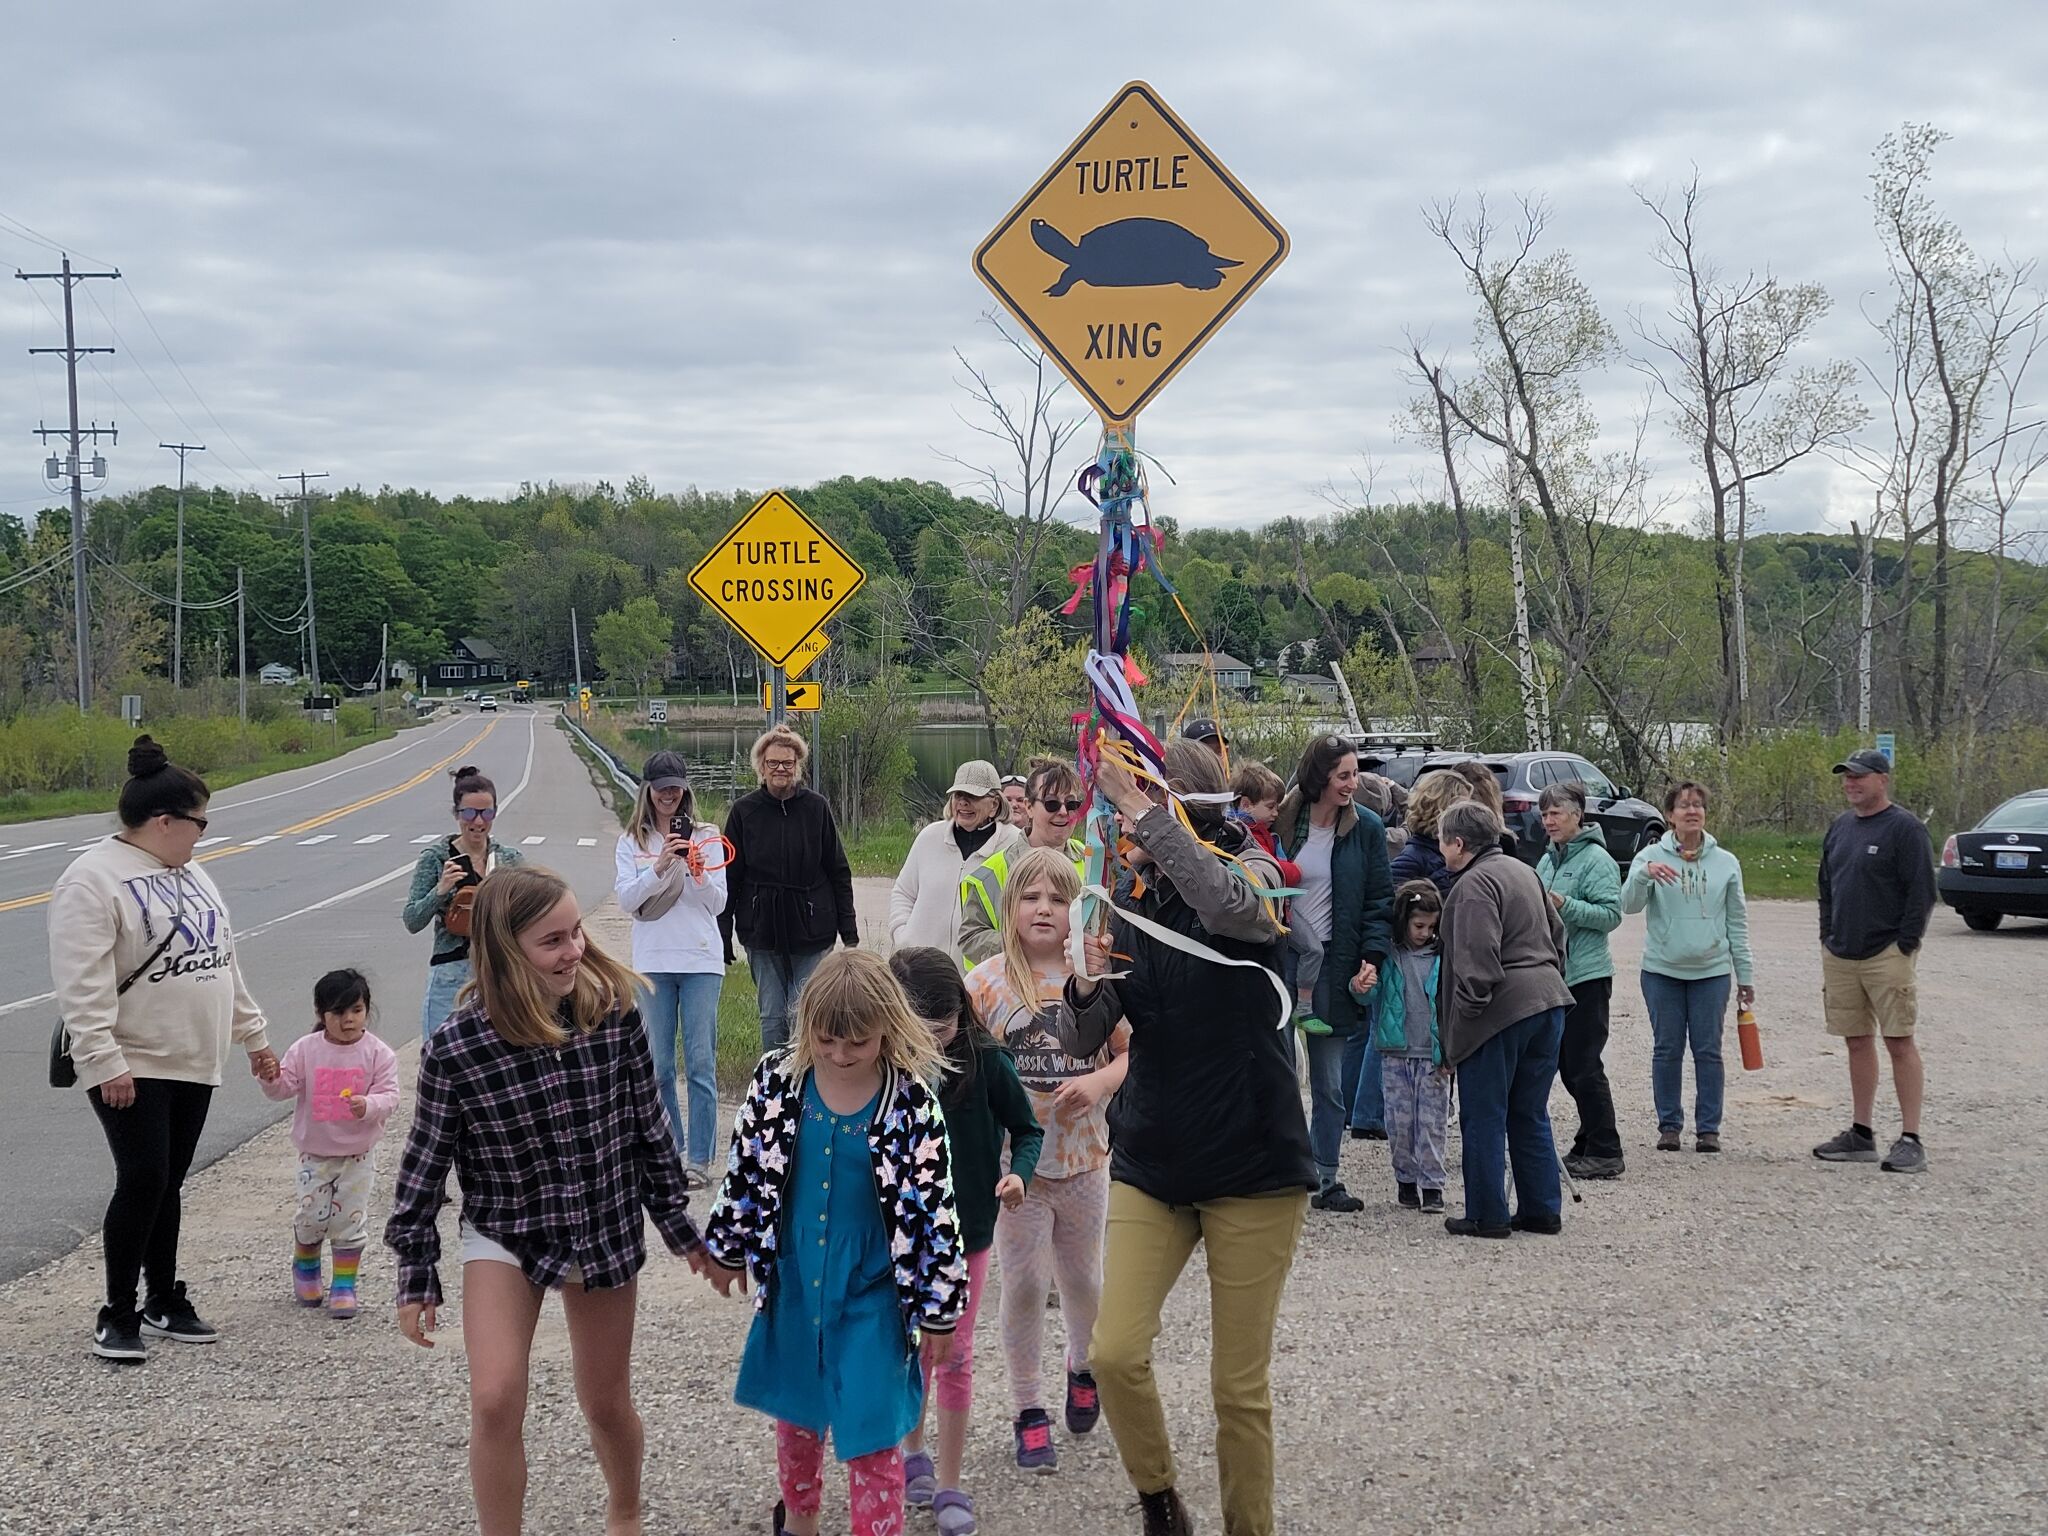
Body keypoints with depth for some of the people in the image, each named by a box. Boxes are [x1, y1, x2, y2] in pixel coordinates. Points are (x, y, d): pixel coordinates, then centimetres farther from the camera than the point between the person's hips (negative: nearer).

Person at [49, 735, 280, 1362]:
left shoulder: (189, 874, 14)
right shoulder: (92, 880, -14)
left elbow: (222, 962, 21)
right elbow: (83, 986, -20)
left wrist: (254, 1036, 21)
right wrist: (104, 1064, -25)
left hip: (192, 1064, 8)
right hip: (131, 1069, -8)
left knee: (167, 1185, 13)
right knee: (142, 1181, -10)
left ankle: (164, 1301, 22)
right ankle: (117, 1315, 1)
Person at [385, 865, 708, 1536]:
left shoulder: (614, 1014, -14)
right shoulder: (455, 1048, -20)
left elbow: (650, 1127, 0)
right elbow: (425, 1164, -8)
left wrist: (680, 1224, 8)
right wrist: (417, 1275, -3)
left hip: (606, 1231, 2)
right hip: (505, 1234, -2)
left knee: (607, 1406, 14)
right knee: (495, 1402, -17)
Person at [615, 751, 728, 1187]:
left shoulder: (706, 836, 6)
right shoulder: (632, 841, 8)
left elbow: (718, 902, 2)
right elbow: (626, 899, -5)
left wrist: (698, 873, -18)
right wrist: (659, 868, -20)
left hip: (701, 959, -1)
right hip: (653, 961, 1)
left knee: (701, 1062, -3)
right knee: (658, 1064, 6)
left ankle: (699, 1159, 0)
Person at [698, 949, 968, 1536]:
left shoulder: (912, 1106, -18)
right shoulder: (778, 1081, -10)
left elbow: (933, 1209, -12)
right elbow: (747, 1169, 4)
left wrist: (939, 1306, -9)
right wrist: (729, 1248, 11)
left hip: (872, 1293, -4)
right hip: (793, 1281, 4)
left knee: (871, 1434, -2)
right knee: (795, 1411, 23)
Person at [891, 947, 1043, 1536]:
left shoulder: (986, 1061, -15)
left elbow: (1026, 1129, -3)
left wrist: (1019, 1172, -22)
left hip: (966, 1229, -1)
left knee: (954, 1355, 6)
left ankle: (949, 1485, 17)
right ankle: (914, 1453, 38)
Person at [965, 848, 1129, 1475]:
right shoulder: (987, 983, -7)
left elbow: (1134, 1054, 1)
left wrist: (1096, 1082, -18)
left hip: (1083, 1158, 2)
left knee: (1082, 1277, 17)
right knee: (1024, 1285, 1)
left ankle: (1084, 1368, 45)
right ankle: (1030, 1413, 14)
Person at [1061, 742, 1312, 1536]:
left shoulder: (1252, 872, -5)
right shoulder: (1132, 908, 6)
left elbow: (1232, 908, -32)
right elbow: (1082, 1042, 4)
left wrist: (1147, 812, -31)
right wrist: (1087, 985, -17)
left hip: (1252, 1168, -4)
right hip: (1151, 1165, 4)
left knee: (1240, 1383, 0)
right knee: (1115, 1352, -9)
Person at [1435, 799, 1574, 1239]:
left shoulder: (1475, 884, -13)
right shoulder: (1523, 871, 18)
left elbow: (1479, 956, -21)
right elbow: (1557, 932, 24)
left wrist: (1467, 1008, -15)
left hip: (1501, 1009, -9)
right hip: (1548, 1001, 9)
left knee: (1483, 1119, 1)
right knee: (1531, 1116, 15)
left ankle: (1487, 1215, 4)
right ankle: (1541, 1210, 17)